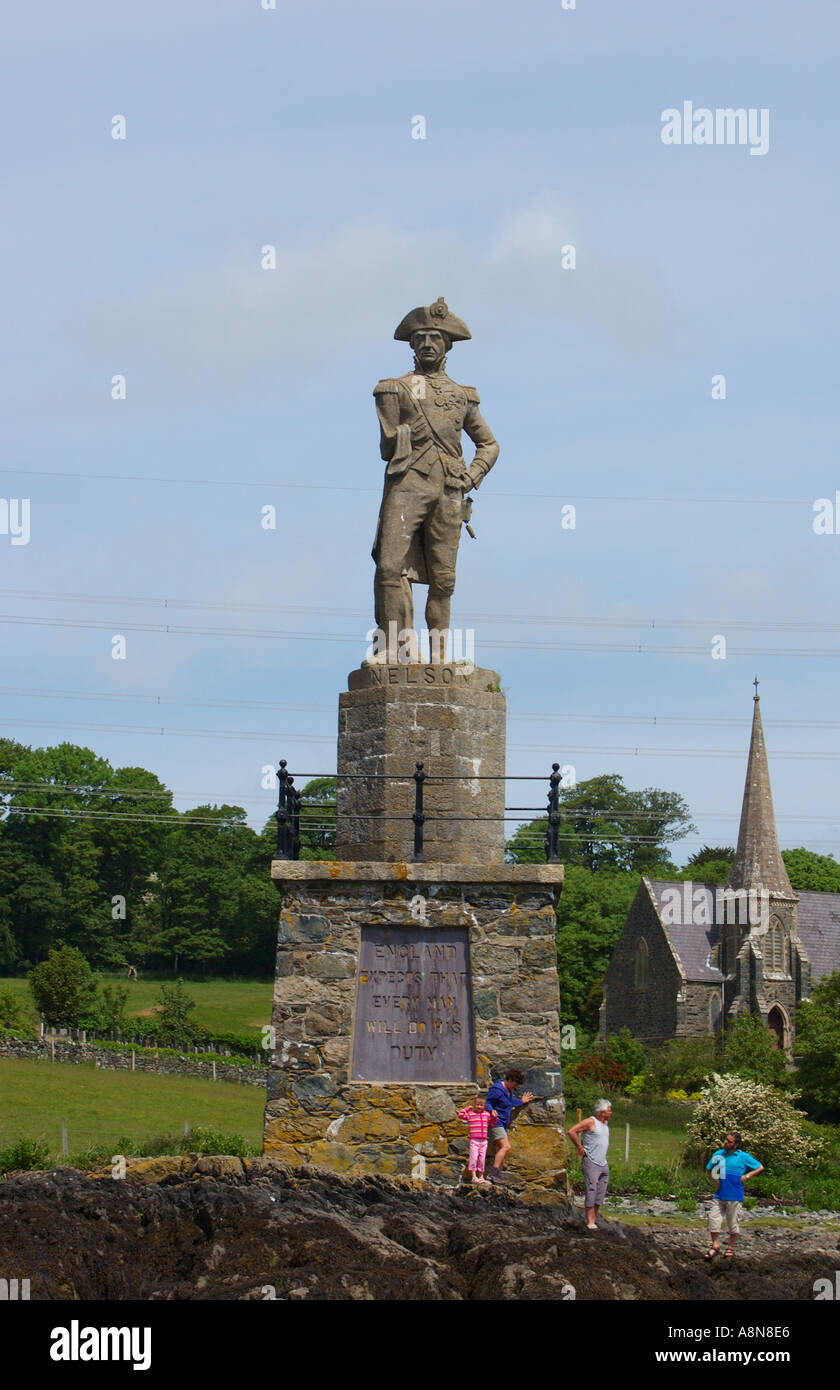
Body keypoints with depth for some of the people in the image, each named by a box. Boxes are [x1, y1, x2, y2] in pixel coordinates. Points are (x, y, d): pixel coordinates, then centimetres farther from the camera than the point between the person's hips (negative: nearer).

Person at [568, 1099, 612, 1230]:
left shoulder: (605, 1123, 15)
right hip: (591, 1162, -8)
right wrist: (580, 1148, -12)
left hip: (603, 1164, 8)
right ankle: (590, 1223, -10)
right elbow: (572, 1132, -16)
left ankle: (593, 1221, 10)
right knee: (591, 1192, -10)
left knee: (600, 1196, 5)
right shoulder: (590, 1122, -10)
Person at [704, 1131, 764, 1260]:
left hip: (734, 1196, -4)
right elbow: (709, 1169, 25)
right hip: (719, 1195, 4)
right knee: (714, 1219, -2)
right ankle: (715, 1246, 9)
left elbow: (760, 1167, 5)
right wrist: (715, 1180, 9)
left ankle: (731, 1248, 17)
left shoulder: (743, 1156, -1)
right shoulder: (718, 1154, 10)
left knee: (733, 1223, 4)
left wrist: (746, 1176, -5)